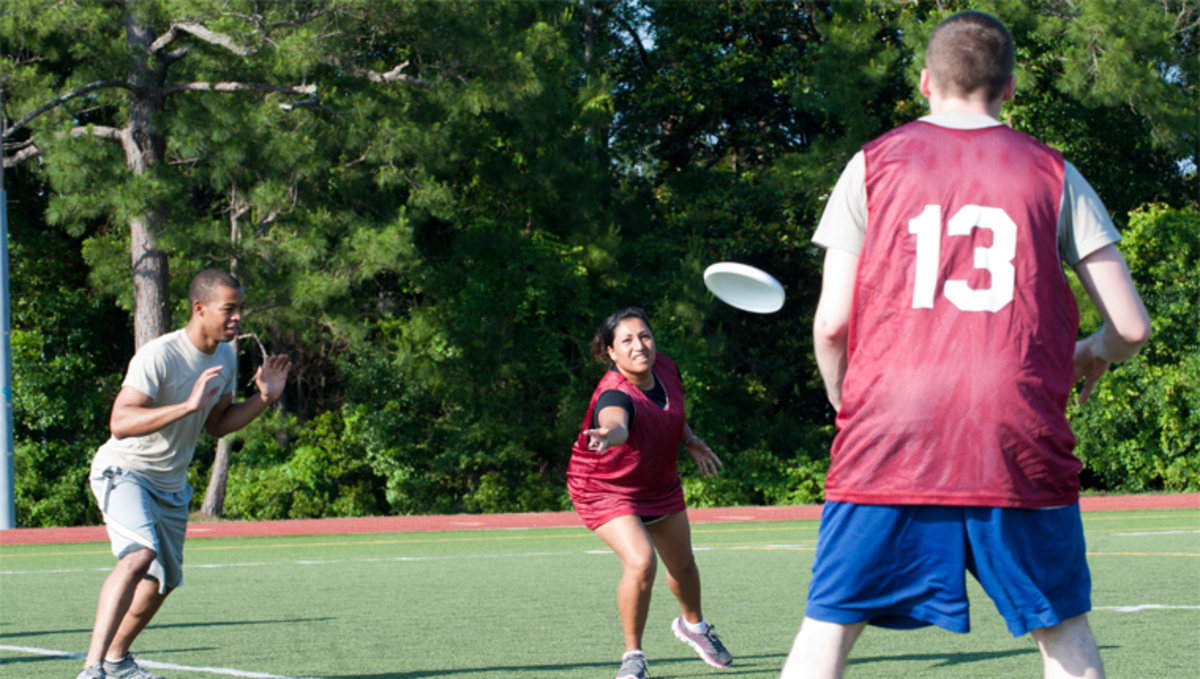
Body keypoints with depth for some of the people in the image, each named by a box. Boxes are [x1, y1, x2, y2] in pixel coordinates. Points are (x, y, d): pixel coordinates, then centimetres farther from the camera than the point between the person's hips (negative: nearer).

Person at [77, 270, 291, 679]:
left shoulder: (225, 358, 2)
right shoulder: (159, 356, -25)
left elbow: (217, 425, 15)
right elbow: (120, 423, -33)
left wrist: (264, 399, 0)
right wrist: (188, 405, -41)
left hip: (170, 485, 8)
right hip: (124, 472, -8)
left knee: (163, 580, 18)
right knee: (139, 556, -32)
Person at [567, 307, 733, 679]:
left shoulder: (665, 368, -15)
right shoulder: (614, 394, -37)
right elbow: (615, 422, -62)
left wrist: (689, 439, 8)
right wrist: (609, 434, -83)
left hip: (660, 486, 7)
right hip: (606, 490, -7)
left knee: (682, 563, 24)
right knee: (641, 562, -28)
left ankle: (693, 624, 56)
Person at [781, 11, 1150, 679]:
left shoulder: (874, 165, 8)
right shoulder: (1052, 173, 9)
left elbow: (831, 325, 3)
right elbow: (1132, 326, 5)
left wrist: (844, 401, 23)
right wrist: (1096, 352, 28)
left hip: (889, 445, 0)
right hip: (1023, 448, 0)